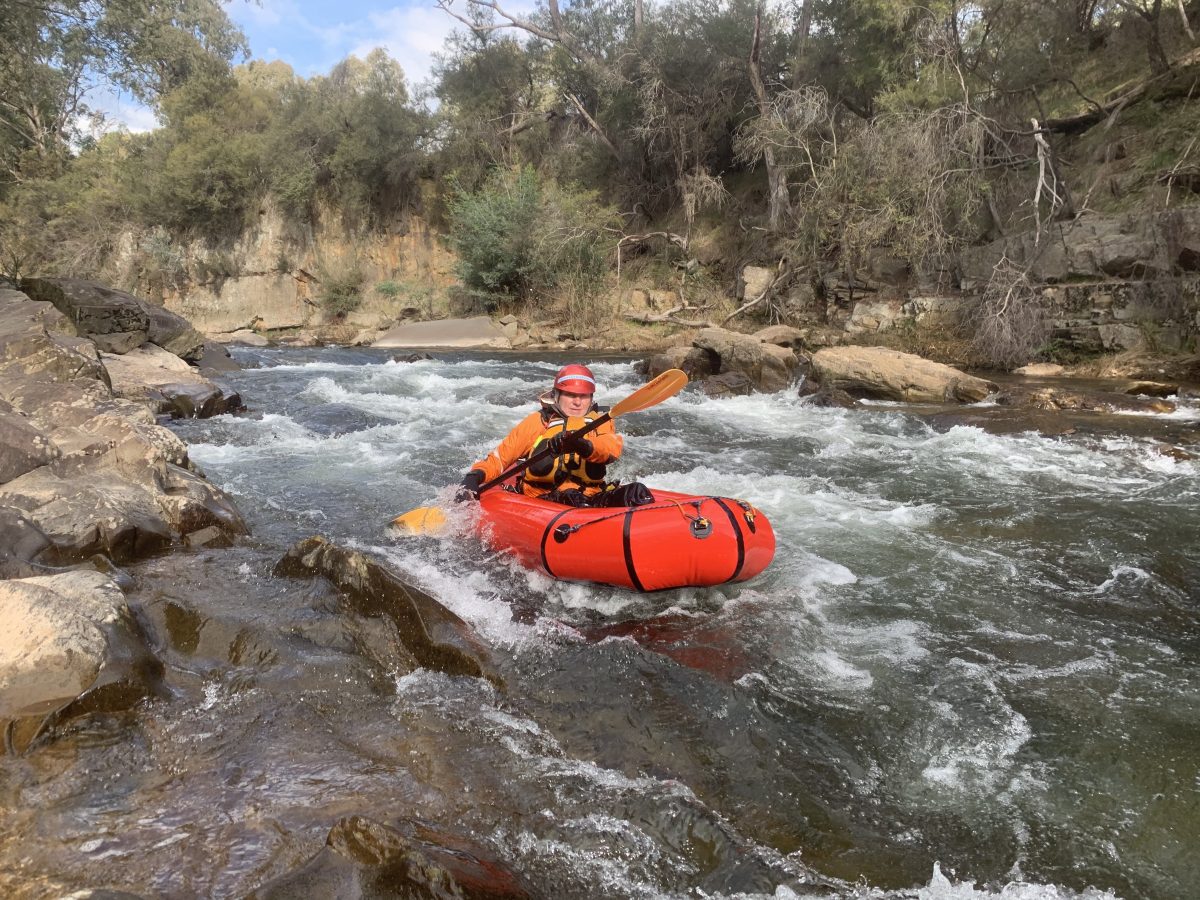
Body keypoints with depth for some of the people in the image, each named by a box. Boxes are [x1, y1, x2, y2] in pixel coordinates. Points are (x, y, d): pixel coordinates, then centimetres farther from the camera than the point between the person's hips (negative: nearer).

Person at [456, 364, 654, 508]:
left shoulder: (599, 422, 17)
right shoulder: (537, 422, 11)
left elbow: (614, 446, -7)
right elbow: (500, 456, 10)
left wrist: (586, 446, -30)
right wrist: (474, 476, -11)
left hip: (592, 499, 3)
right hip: (542, 502, -2)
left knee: (636, 491, -24)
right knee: (571, 496, -35)